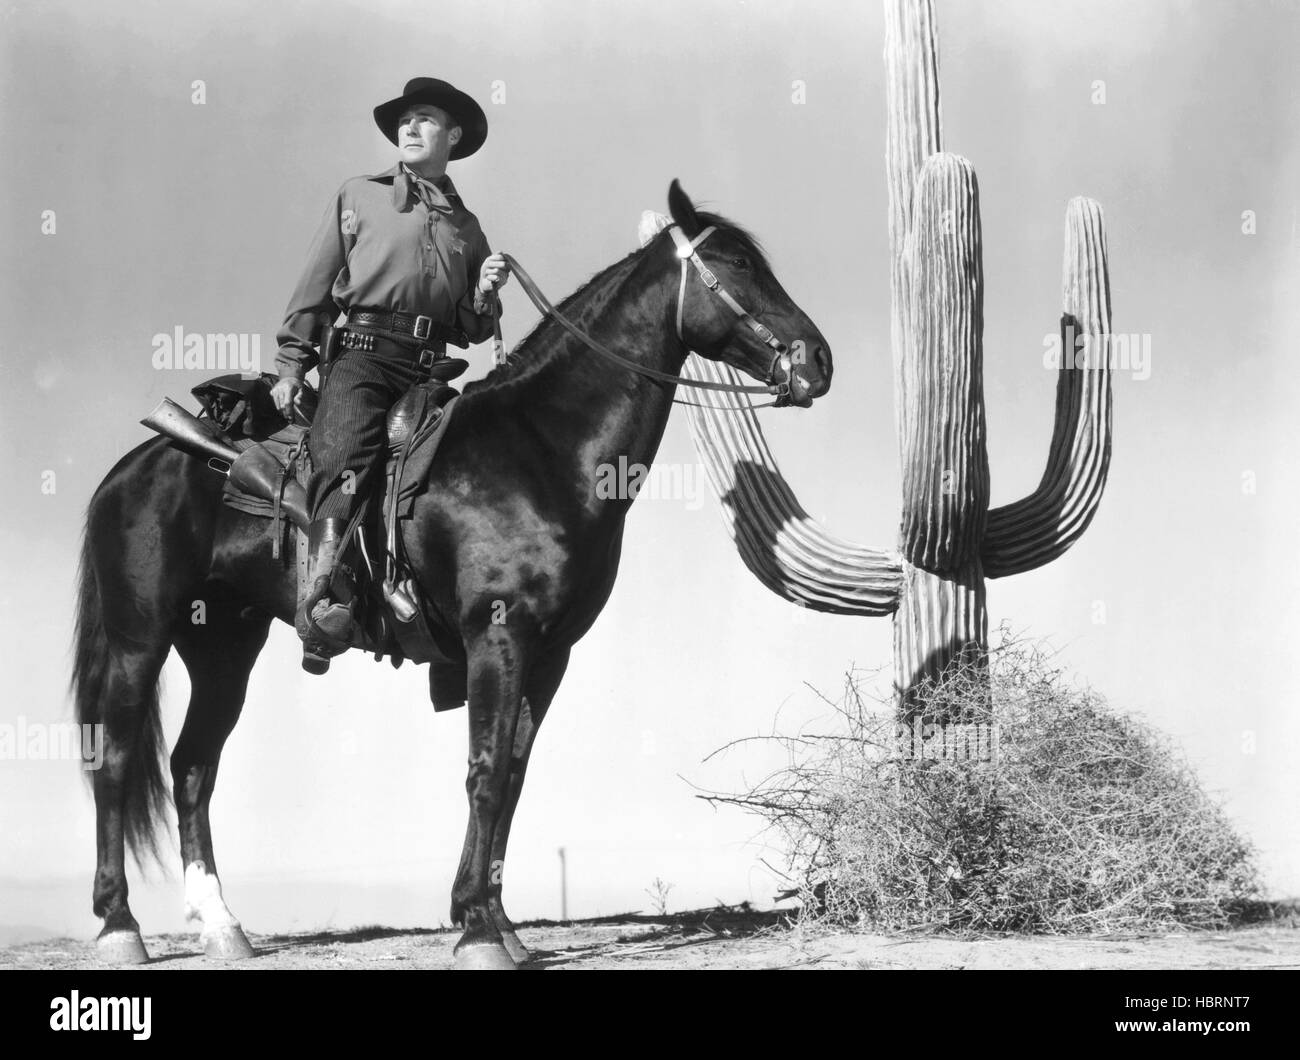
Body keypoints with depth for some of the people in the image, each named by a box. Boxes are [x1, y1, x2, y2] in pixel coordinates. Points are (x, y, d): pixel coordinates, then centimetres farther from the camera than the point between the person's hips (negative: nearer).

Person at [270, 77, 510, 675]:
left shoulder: (466, 228, 25)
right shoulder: (359, 197, 19)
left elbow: (470, 332, 27)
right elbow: (314, 290, 15)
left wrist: (486, 295, 5)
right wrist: (291, 365, 6)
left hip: (427, 370, 4)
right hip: (363, 352, -4)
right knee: (346, 459, -29)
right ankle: (320, 596, -44)